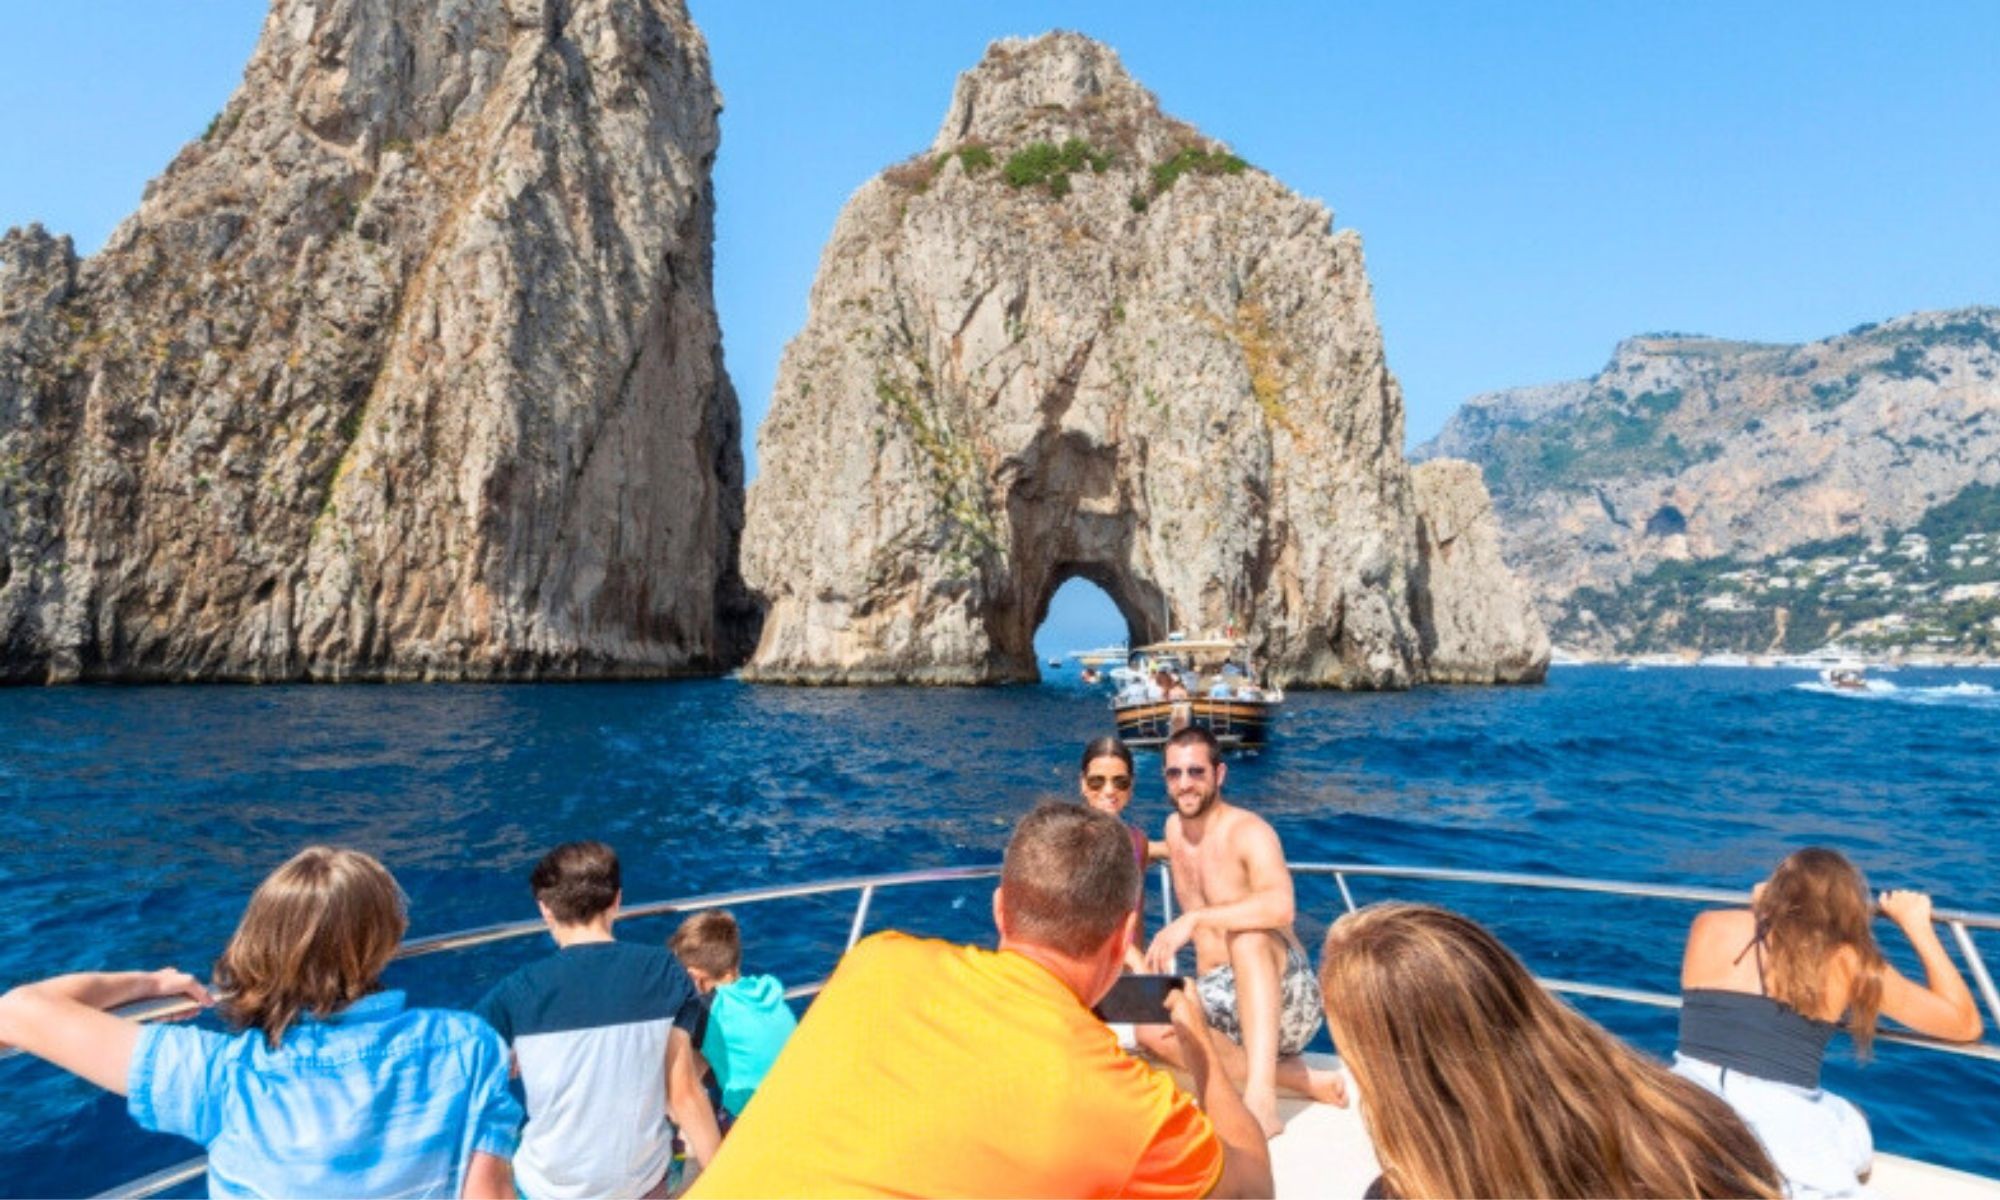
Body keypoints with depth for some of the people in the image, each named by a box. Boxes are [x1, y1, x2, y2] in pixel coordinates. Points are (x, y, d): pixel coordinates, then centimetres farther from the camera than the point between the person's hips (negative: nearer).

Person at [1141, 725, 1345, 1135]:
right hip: (1221, 999, 6)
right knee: (1150, 1026, -24)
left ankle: (1261, 1099, -45)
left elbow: (1280, 907, -36)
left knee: (1248, 934, -37)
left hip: (1284, 1002, -6)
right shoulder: (1174, 827, 8)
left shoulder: (1248, 831, -14)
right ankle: (1298, 1078, -18)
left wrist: (1193, 919, -40)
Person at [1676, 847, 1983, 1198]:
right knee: (1851, 1125, 31)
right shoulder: (1847, 962, 6)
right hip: (1779, 1119, -1)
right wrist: (1917, 926, 28)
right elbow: (1965, 1023, 20)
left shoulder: (1710, 927, 9)